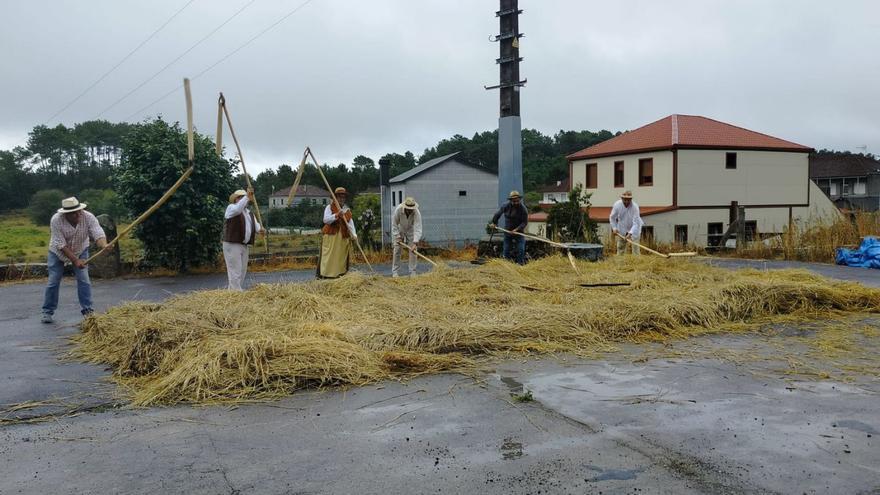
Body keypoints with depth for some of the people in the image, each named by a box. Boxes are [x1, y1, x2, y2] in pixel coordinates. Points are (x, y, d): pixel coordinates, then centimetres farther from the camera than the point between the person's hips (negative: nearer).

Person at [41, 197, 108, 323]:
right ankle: (47, 312, 14)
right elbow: (61, 245, -29)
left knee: (84, 280, -7)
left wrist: (104, 246, -60)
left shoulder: (88, 217, -28)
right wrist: (75, 261, -33)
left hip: (80, 250, 1)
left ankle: (87, 310, 1)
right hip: (58, 252, -1)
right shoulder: (56, 220, -31)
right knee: (53, 281, 0)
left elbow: (98, 234, -38)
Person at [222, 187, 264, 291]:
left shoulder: (249, 212, 20)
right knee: (235, 272, -12)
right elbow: (237, 209, -28)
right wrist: (247, 197, -33)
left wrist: (260, 228, -9)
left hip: (244, 246, 8)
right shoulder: (231, 208, -4)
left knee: (242, 272, 10)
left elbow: (255, 226, 14)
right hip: (232, 244, -8)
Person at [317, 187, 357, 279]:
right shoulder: (329, 207, 0)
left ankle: (339, 273, 9)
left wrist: (354, 235, -11)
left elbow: (350, 223, 4)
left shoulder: (347, 210, 13)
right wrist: (336, 215, -29)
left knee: (341, 257, 4)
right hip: (331, 236, -4)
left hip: (343, 238, 4)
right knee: (328, 257, -6)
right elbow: (325, 220, -15)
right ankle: (324, 275, -5)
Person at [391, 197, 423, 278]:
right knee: (396, 250, -4)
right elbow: (394, 224, -19)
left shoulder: (417, 213, -34)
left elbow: (418, 229, -38)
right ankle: (395, 272, 4)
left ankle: (412, 272, -1)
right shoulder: (398, 210, -32)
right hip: (399, 230, 0)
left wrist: (415, 243, -46)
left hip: (411, 231, 0)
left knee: (413, 250, -9)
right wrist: (397, 237, -22)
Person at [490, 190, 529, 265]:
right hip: (507, 231, 3)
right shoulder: (505, 206, -8)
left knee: (520, 250, -7)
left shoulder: (523, 209, -15)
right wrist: (494, 222, 15)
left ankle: (521, 264, 3)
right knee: (506, 250, 7)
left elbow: (525, 222, -13)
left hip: (519, 231, -2)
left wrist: (517, 229, -23)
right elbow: (498, 214, 10)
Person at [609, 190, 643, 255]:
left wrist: (630, 233, -42)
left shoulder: (635, 207, -29)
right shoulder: (617, 204, -20)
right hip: (622, 228, 3)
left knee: (635, 245, -11)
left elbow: (636, 223, -32)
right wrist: (614, 228, -13)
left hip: (634, 228, -3)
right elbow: (612, 218, -4)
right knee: (620, 245, 11)